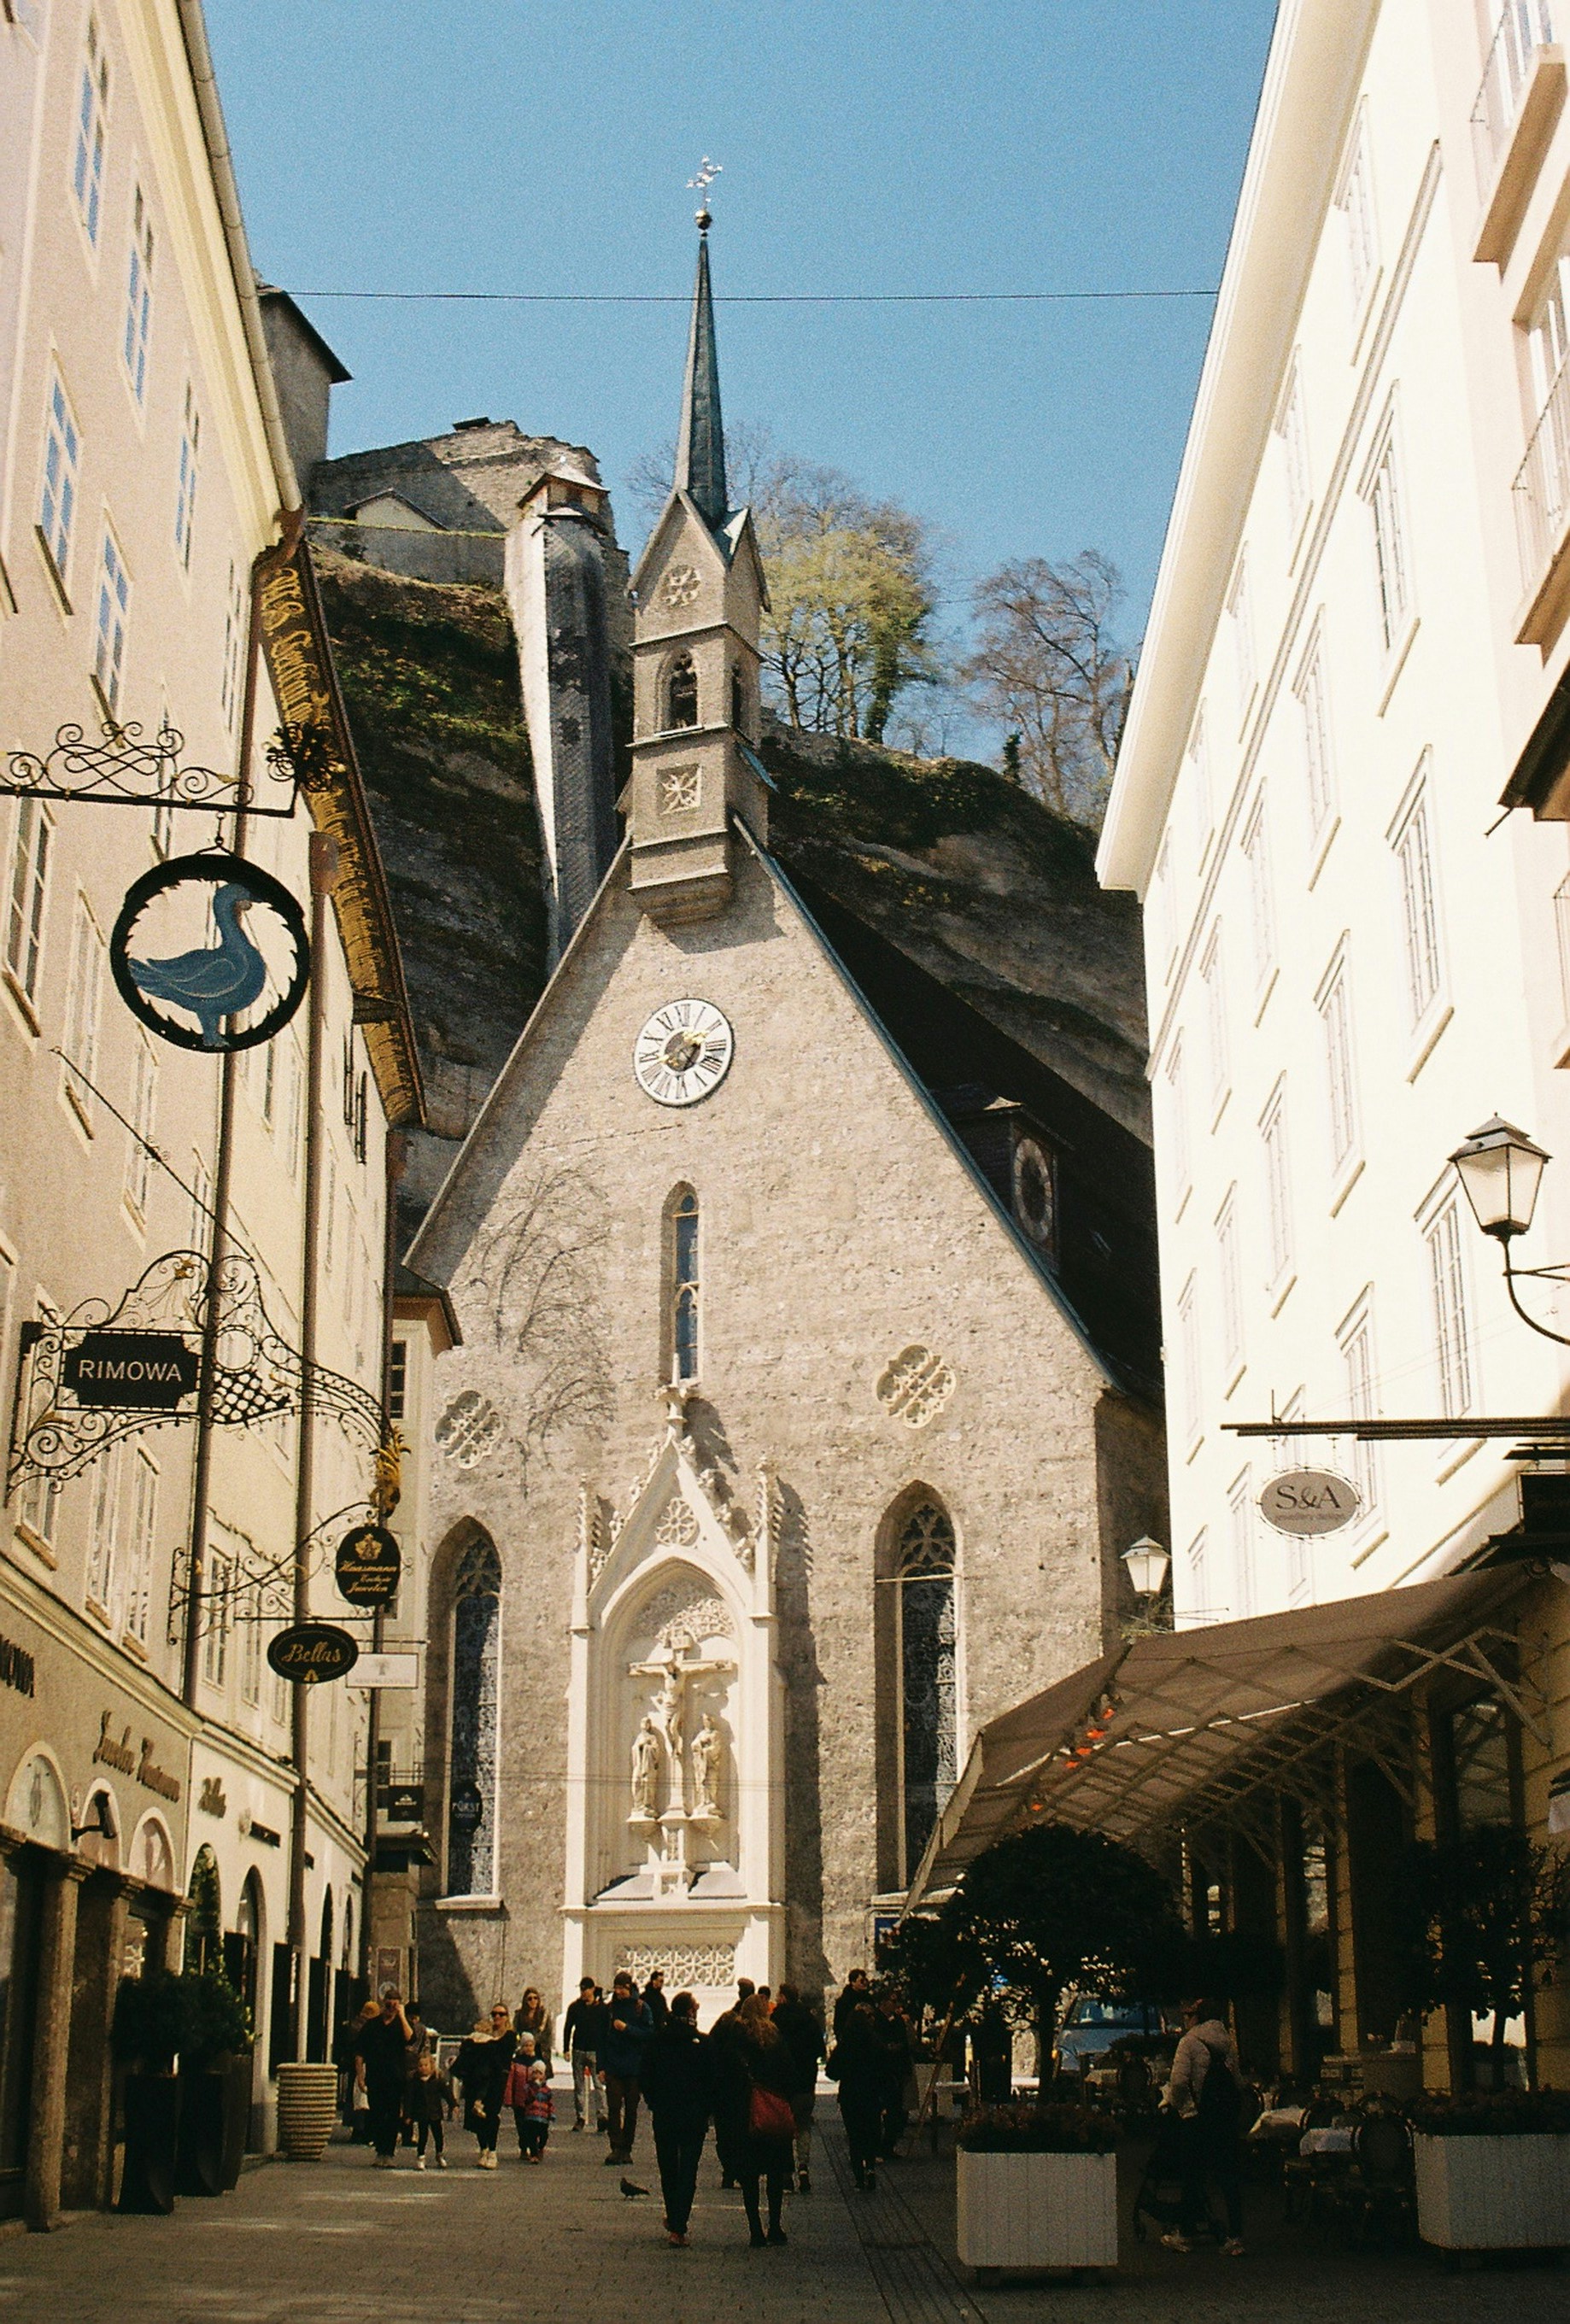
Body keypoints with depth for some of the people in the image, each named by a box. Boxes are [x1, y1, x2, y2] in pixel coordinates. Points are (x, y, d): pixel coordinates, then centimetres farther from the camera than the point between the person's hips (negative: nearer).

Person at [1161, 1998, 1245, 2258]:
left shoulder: (1189, 2042, -7)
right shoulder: (1226, 2042, 11)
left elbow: (1179, 2082, -15)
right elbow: (1238, 2081, 13)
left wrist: (1176, 2105, 2)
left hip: (1199, 2117, -5)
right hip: (1228, 2117, 5)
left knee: (1194, 2176, 5)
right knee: (1229, 2176, 6)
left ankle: (1186, 2234, 14)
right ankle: (1235, 2237, 3)